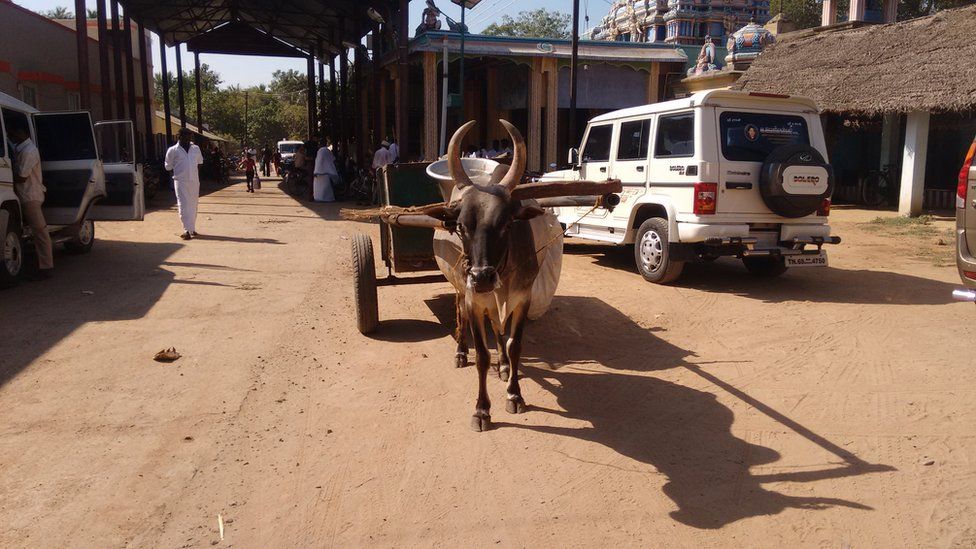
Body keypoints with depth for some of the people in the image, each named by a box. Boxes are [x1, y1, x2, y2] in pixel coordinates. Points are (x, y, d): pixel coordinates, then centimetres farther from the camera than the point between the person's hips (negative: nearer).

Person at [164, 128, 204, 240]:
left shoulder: (196, 149, 11)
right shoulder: (173, 150, 0)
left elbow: (199, 163, 22)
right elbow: (168, 166, 7)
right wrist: (177, 173, 5)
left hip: (194, 181, 4)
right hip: (180, 181, -4)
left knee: (193, 205, 11)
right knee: (183, 205, -10)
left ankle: (192, 228, 23)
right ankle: (187, 230, -14)